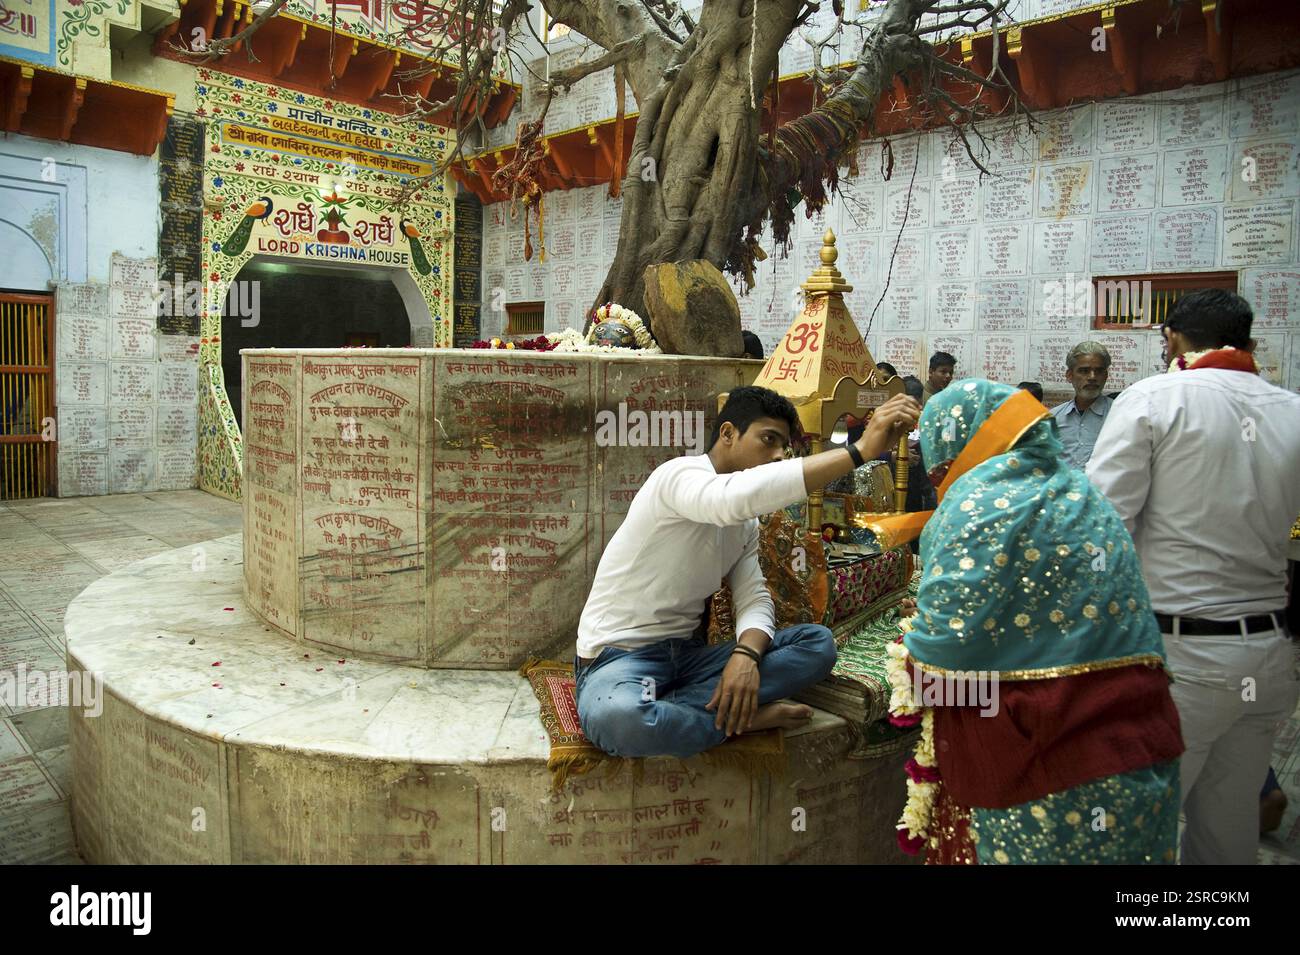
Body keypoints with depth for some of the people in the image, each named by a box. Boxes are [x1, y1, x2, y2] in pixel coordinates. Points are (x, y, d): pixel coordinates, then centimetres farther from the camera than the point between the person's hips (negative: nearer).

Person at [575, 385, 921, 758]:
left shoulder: (746, 523, 13)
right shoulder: (682, 474, -16)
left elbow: (755, 600, 2)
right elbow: (737, 497, -40)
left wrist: (746, 654, -23)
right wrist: (861, 449, -40)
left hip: (686, 653, 7)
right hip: (618, 656, -7)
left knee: (818, 642, -6)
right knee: (618, 718, -42)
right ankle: (741, 716, -18)